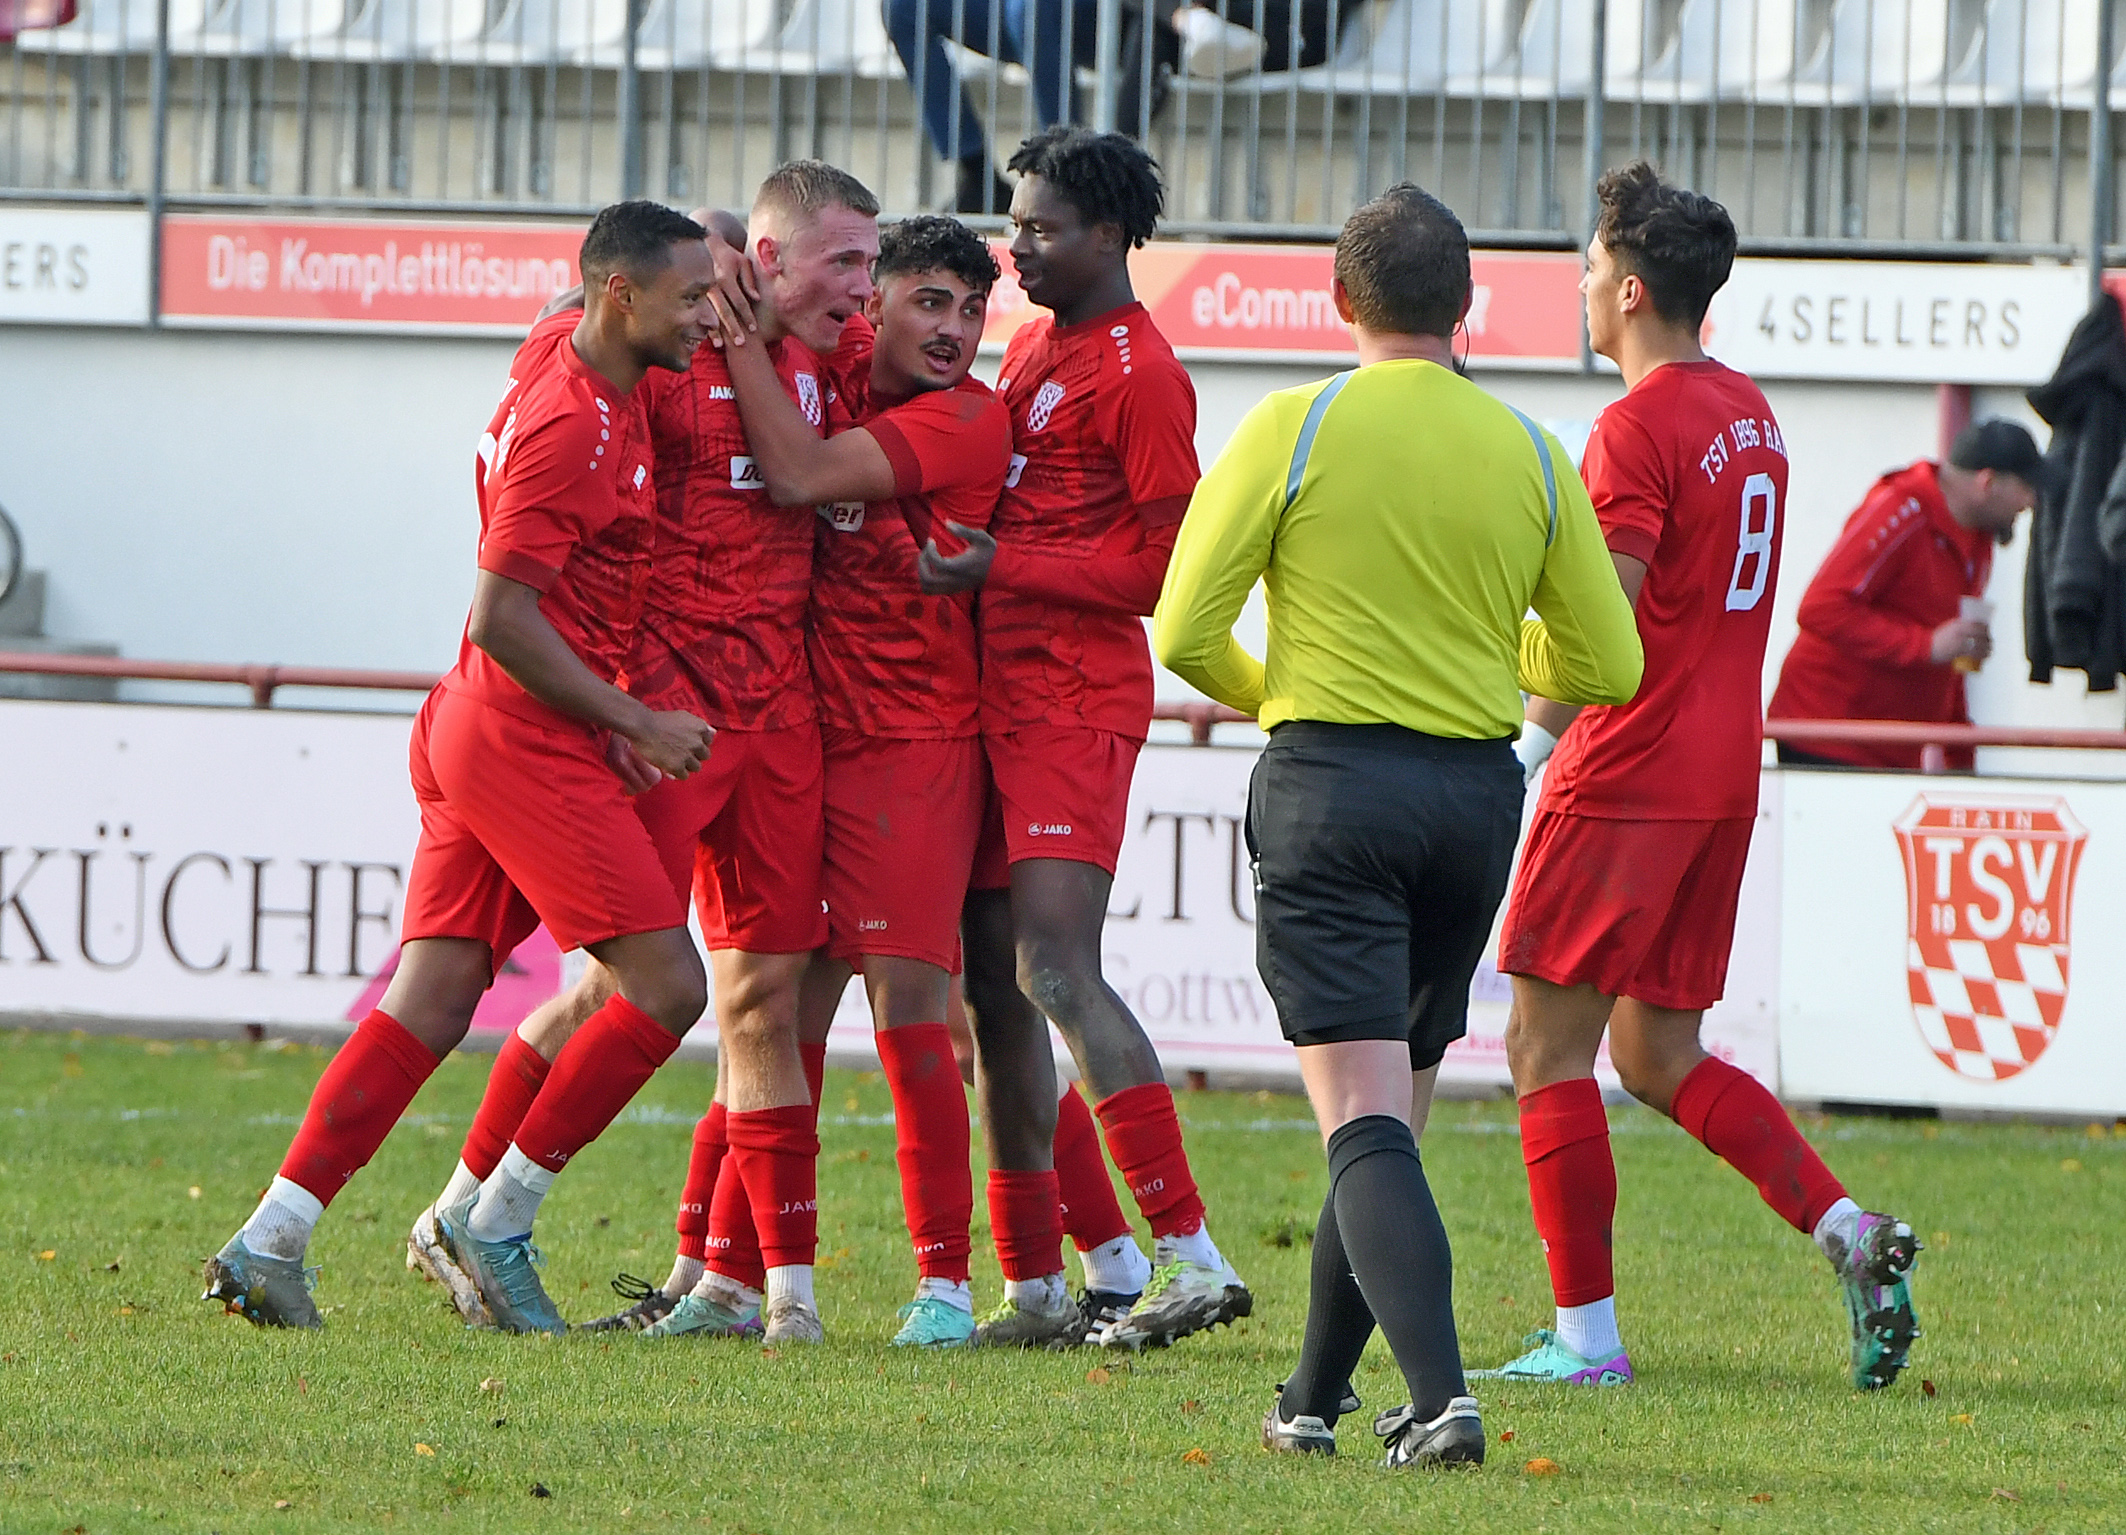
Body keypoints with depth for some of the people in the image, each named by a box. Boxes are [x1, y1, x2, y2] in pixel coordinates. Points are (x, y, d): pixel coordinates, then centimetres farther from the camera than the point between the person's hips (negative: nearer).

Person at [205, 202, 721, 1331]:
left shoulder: (564, 349, 9)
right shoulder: (568, 425, -18)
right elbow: (503, 619, -21)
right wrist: (637, 725, -16)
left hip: (475, 730, 10)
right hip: (529, 739, -10)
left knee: (433, 996, 7)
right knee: (667, 985, -8)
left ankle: (269, 1245, 3)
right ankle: (495, 1225, -3)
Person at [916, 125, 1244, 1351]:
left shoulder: (1140, 375, -10)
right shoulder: (1033, 350, 19)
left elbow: (1167, 565, -13)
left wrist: (1001, 569, -15)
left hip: (1077, 703, -9)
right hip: (1001, 695, 9)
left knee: (1055, 966, -19)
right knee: (996, 985, 7)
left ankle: (1192, 1259, -21)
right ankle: (1035, 1287, 13)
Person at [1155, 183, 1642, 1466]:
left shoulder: (1295, 428, -6)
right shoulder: (1531, 454, 4)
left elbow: (1186, 632, -6)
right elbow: (1608, 667, 8)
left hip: (1330, 783, -4)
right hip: (1477, 794, 4)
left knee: (1367, 1119, -10)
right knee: (1393, 1110, 17)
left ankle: (1442, 1395, -26)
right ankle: (1318, 1397, 26)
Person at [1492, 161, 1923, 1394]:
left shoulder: (1639, 428, -14)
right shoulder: (1750, 415, 13)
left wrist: (1524, 749, -18)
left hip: (1627, 782, -9)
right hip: (1723, 773, 9)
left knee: (1548, 1046, -1)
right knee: (1660, 1055, 14)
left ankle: (1587, 1335, -3)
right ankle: (1851, 1233, 0)